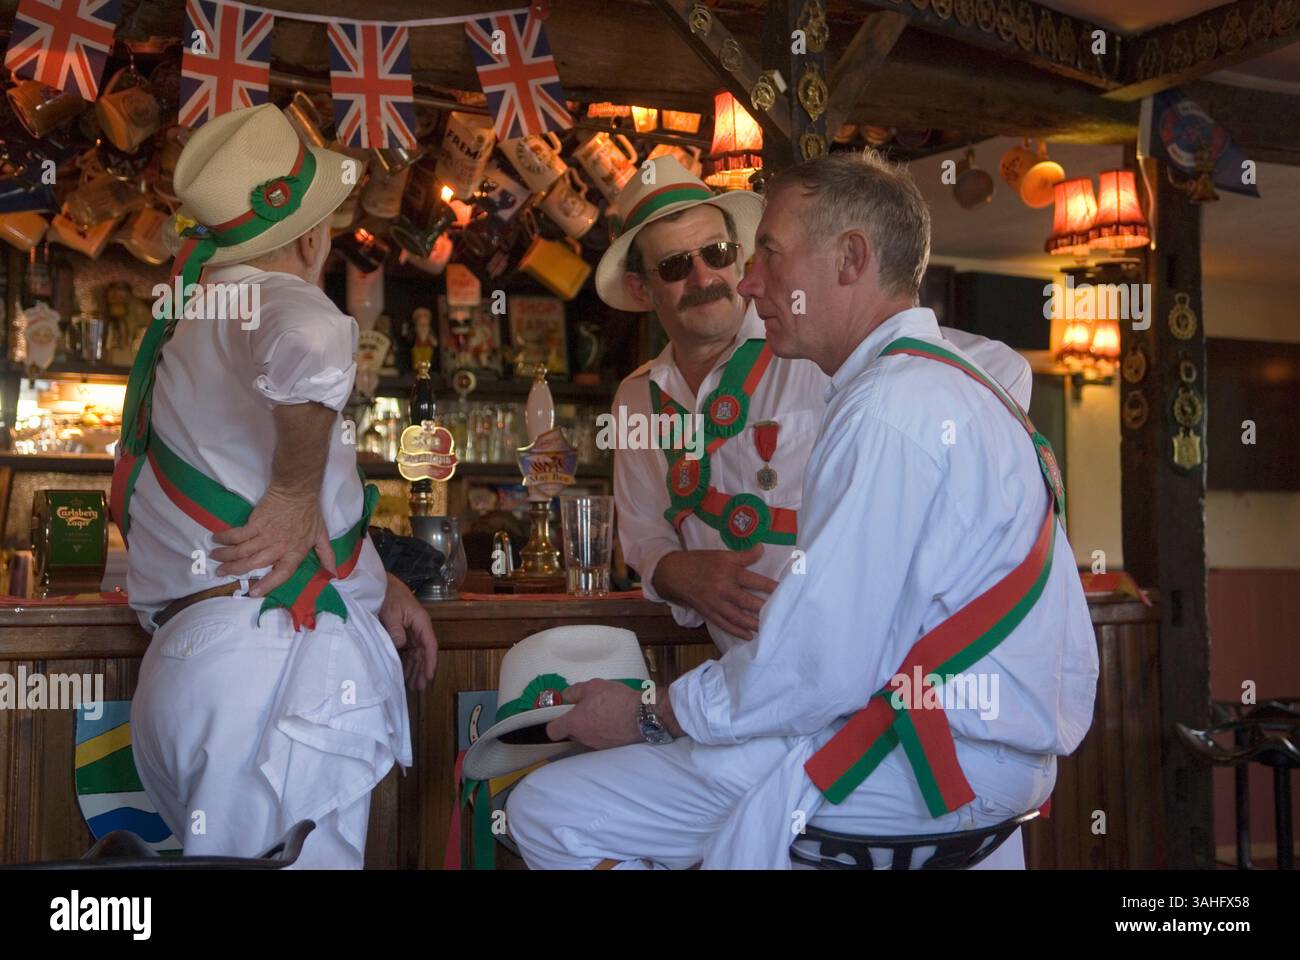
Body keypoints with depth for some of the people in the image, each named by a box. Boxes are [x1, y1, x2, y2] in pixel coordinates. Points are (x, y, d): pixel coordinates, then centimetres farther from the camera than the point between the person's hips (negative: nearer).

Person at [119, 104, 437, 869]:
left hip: (189, 657, 9)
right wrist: (298, 496, -19)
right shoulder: (272, 298, -7)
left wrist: (378, 586, 22)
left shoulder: (185, 323, 23)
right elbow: (312, 348, -34)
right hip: (277, 657, -9)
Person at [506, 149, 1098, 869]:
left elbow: (814, 671, -21)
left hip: (929, 766, -11)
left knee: (548, 813, -11)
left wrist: (649, 715, -5)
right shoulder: (954, 383, 16)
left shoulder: (888, 411, -19)